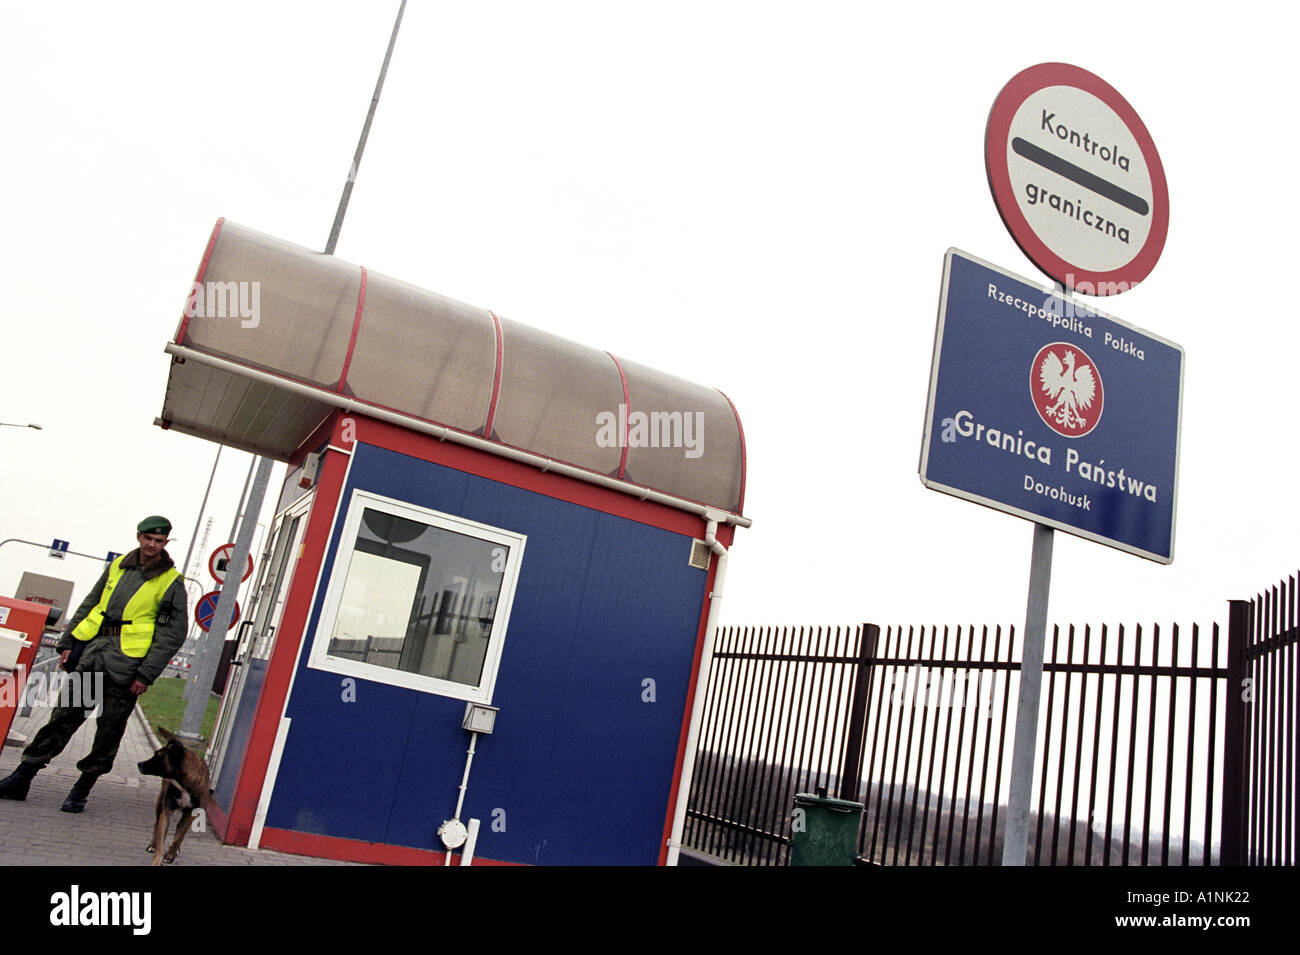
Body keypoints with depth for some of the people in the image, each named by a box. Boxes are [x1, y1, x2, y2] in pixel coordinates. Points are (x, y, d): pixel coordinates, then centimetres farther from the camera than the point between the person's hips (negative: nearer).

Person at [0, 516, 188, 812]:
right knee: (63, 715, 6)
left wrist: (146, 675, -10)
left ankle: (81, 790, 15)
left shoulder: (171, 583, -3)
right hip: (92, 650, 4)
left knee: (109, 730, 2)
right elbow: (89, 605, 20)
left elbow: (172, 635, -5)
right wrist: (67, 643, 13)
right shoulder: (118, 566, 11)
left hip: (125, 664, -4)